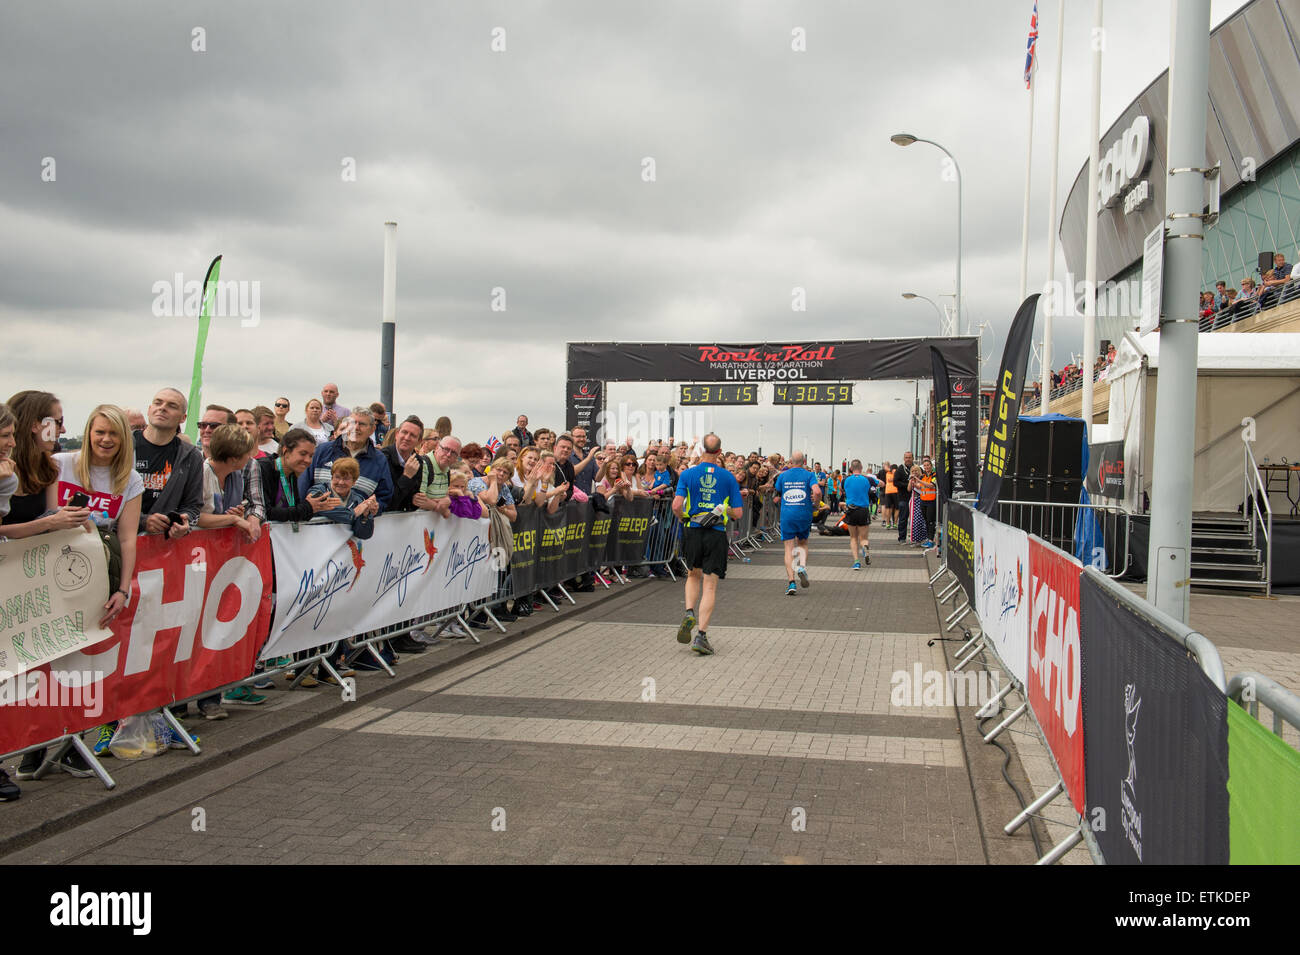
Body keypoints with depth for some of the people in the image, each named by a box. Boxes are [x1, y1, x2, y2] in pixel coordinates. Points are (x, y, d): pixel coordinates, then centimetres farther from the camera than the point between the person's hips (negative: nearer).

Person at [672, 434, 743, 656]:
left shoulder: (688, 474, -3)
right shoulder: (728, 477, -1)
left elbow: (677, 505, -12)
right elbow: (737, 513, -1)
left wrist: (683, 518, 9)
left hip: (692, 531, 1)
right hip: (717, 534, -1)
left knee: (694, 575, 25)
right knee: (710, 587, 2)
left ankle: (689, 613, 3)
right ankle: (701, 636, -4)